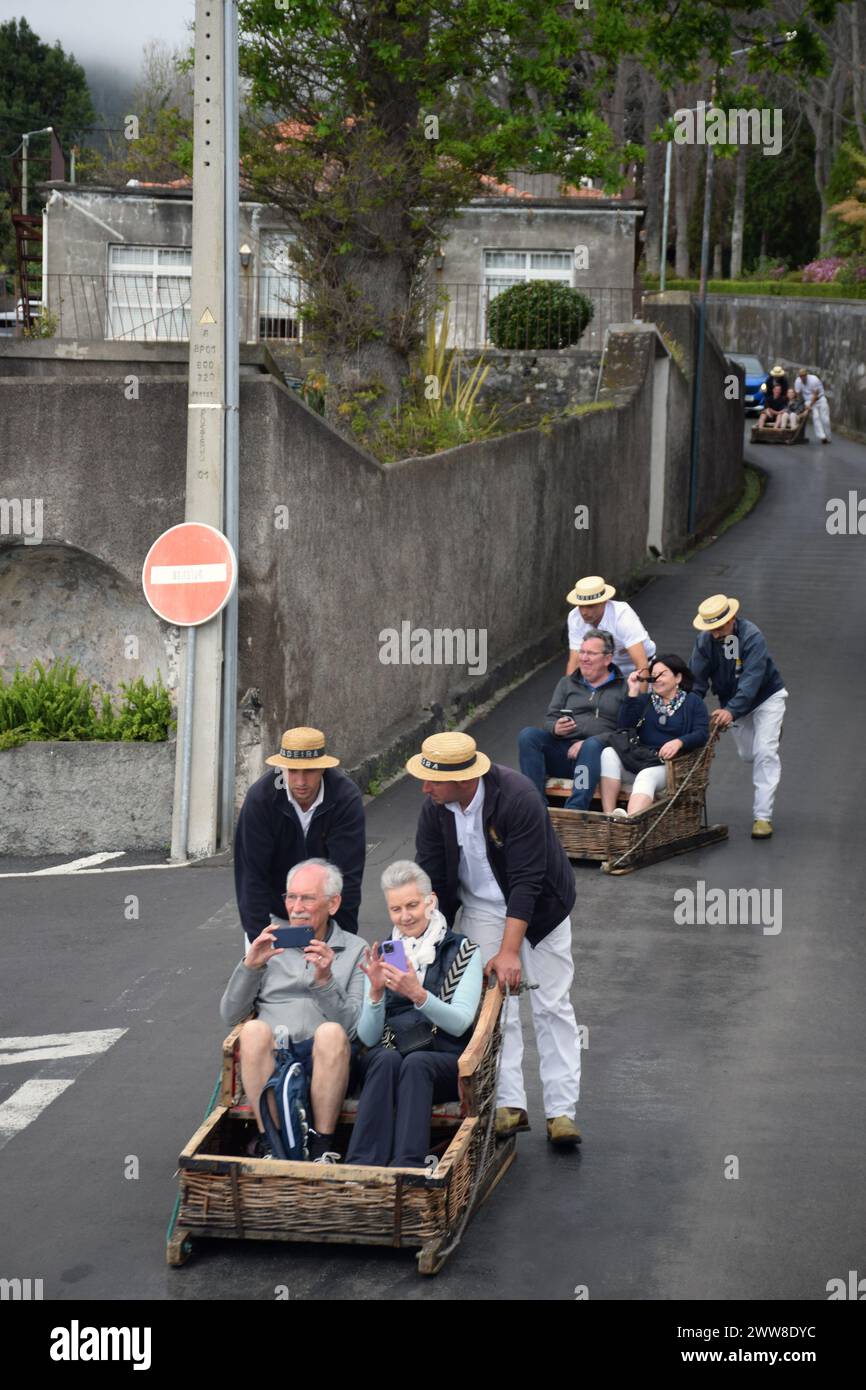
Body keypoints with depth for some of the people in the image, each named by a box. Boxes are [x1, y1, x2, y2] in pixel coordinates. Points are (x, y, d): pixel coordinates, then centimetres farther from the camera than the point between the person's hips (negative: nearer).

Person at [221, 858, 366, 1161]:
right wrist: (250, 966, -4)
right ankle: (268, 1143, -23)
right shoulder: (270, 945, 21)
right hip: (270, 1057, 1)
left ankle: (323, 1145, -23)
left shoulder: (354, 951, 15)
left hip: (322, 1061, -1)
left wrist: (325, 981, -13)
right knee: (255, 1030, -32)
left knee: (331, 1033, -34)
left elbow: (353, 1024, 1)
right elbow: (230, 1016, 11)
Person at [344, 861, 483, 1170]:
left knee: (415, 1063, -36)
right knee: (387, 1059, -34)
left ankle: (408, 1165, -50)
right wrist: (376, 990, -11)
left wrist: (418, 994, -21)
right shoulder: (381, 956, 17)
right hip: (385, 1055, 2)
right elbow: (368, 1037, 8)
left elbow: (460, 1023, -5)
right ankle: (363, 1164, -48)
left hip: (443, 1060, -1)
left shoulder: (463, 951, 10)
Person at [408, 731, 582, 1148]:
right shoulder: (435, 809, -15)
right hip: (482, 907, 4)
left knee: (552, 1006, -3)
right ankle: (510, 1105, 0)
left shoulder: (518, 798, -32)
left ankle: (561, 1111, 0)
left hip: (539, 907, -4)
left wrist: (509, 951, -34)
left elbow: (527, 881, -31)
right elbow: (430, 879, -7)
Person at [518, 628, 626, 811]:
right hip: (562, 751, 4)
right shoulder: (567, 683, 25)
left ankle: (575, 810, -51)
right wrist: (555, 728, -10)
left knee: (592, 745, -38)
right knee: (527, 735, -22)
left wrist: (588, 743, -16)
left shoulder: (623, 688, 11)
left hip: (597, 751, -4)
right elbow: (550, 719, 17)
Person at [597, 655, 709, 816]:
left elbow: (702, 734, -2)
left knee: (646, 776, -38)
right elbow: (625, 726, 7)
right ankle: (609, 816, -37)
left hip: (669, 763, -4)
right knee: (609, 753, -27)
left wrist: (679, 742, -23)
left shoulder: (693, 702, 12)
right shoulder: (645, 700, 22)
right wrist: (633, 692, 1)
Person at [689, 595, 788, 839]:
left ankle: (762, 816, -13)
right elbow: (697, 680, -16)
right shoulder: (705, 641, -16)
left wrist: (731, 710, -52)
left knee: (764, 752, -16)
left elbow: (751, 679, -40)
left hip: (766, 697, -5)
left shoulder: (752, 636, -31)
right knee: (747, 754, 14)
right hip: (733, 703, 5)